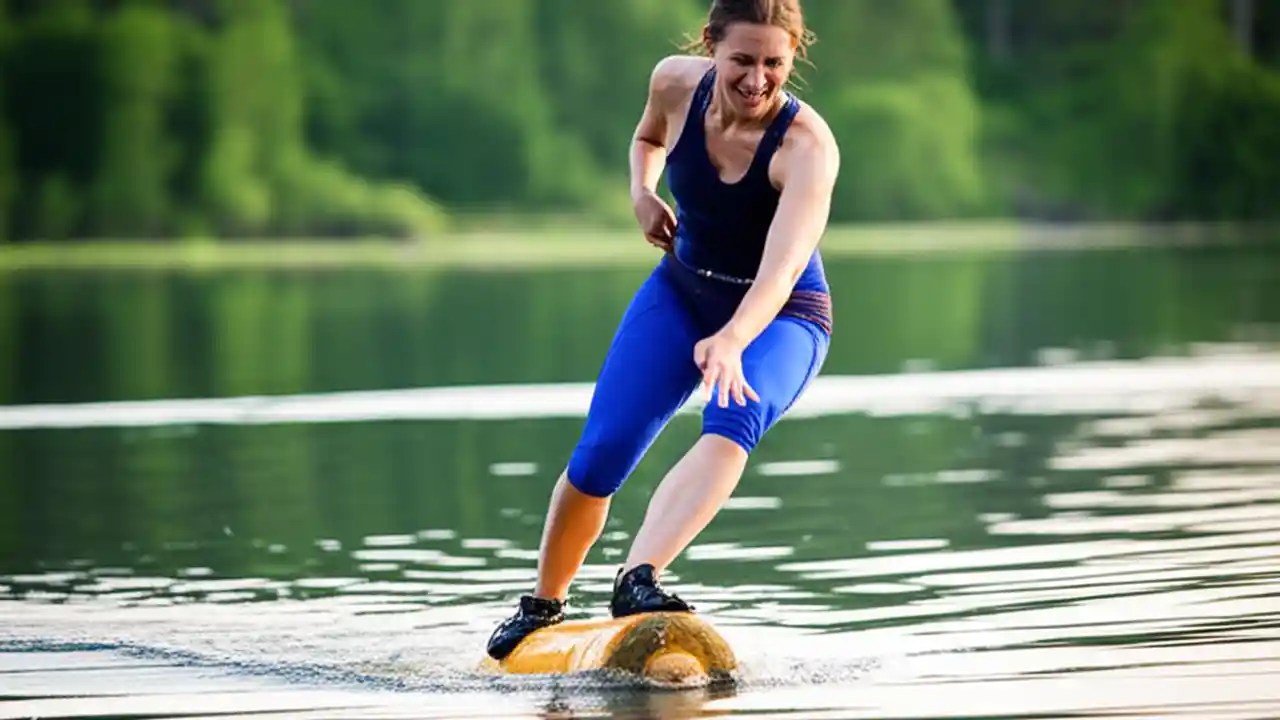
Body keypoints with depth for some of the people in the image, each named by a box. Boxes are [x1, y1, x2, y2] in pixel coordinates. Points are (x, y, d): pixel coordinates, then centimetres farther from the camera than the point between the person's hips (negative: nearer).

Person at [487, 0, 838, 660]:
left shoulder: (807, 146, -29)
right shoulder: (677, 85, -13)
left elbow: (783, 265, -44)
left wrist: (732, 340, -61)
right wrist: (642, 191, -7)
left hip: (780, 317, -4)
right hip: (680, 293, 4)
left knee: (733, 419, -36)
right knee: (601, 452, -8)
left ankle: (638, 579, -50)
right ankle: (544, 602, 15)